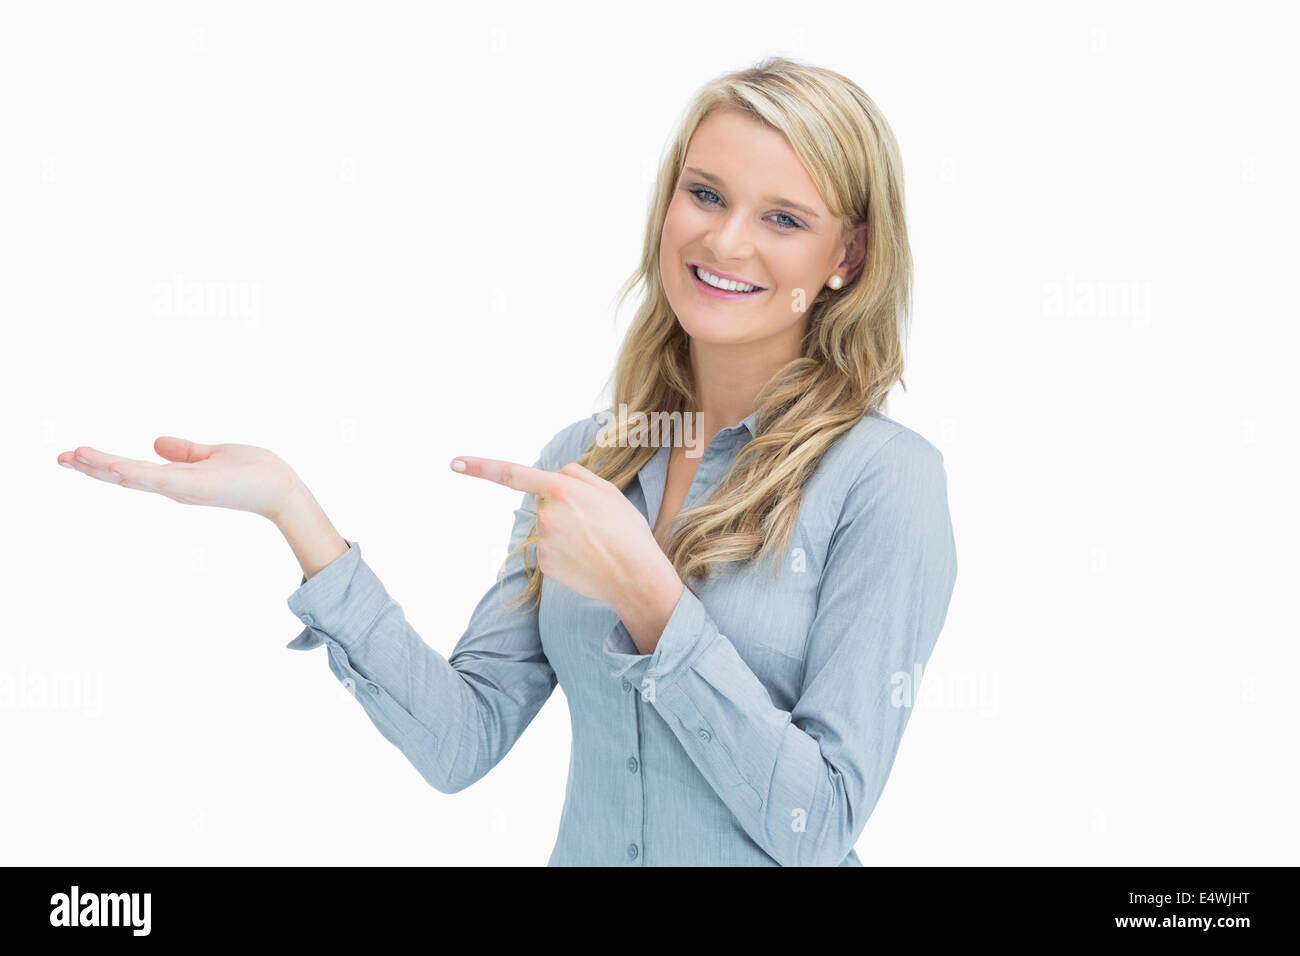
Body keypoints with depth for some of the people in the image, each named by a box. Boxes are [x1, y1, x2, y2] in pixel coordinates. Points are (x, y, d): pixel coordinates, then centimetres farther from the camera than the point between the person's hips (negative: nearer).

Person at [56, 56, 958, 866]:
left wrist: (644, 593, -26)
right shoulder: (582, 458, -3)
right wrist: (292, 509, -16)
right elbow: (462, 743, -9)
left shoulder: (884, 478, -16)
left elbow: (822, 826, -18)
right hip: (582, 851, 4)